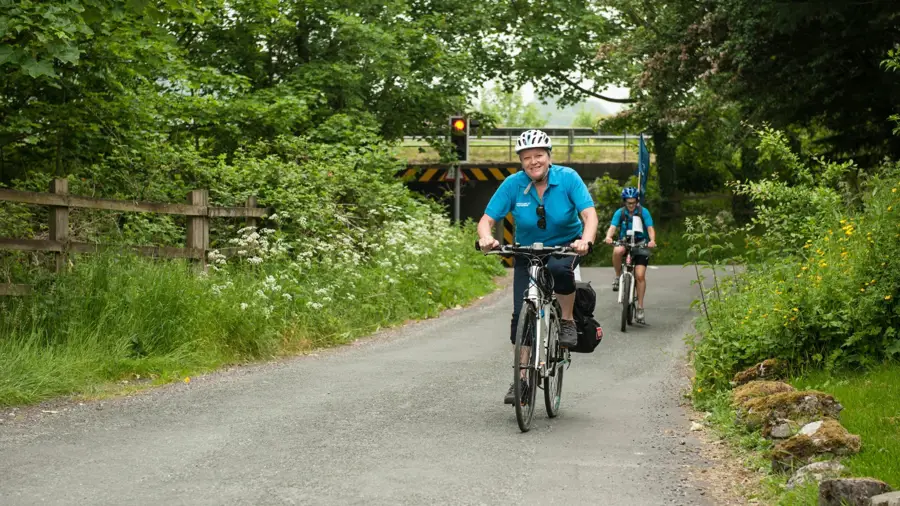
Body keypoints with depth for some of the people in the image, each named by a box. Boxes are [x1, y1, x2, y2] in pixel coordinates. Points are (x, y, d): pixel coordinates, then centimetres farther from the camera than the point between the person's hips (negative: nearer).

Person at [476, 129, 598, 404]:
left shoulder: (568, 178, -17)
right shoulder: (513, 184, -14)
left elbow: (590, 214, -24)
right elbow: (487, 220, -15)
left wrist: (586, 240, -44)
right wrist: (486, 238, -38)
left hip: (565, 245, -2)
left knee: (559, 268, -38)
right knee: (521, 314, -9)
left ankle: (568, 322, -12)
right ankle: (521, 379, 3)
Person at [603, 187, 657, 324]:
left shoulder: (643, 212, -6)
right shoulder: (620, 213, -4)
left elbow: (650, 228, -14)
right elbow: (612, 227, -16)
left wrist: (652, 240, -36)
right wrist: (608, 237, -38)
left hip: (640, 245, -1)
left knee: (640, 275, -13)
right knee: (617, 251, -37)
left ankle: (640, 309, -7)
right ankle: (618, 276, -11)